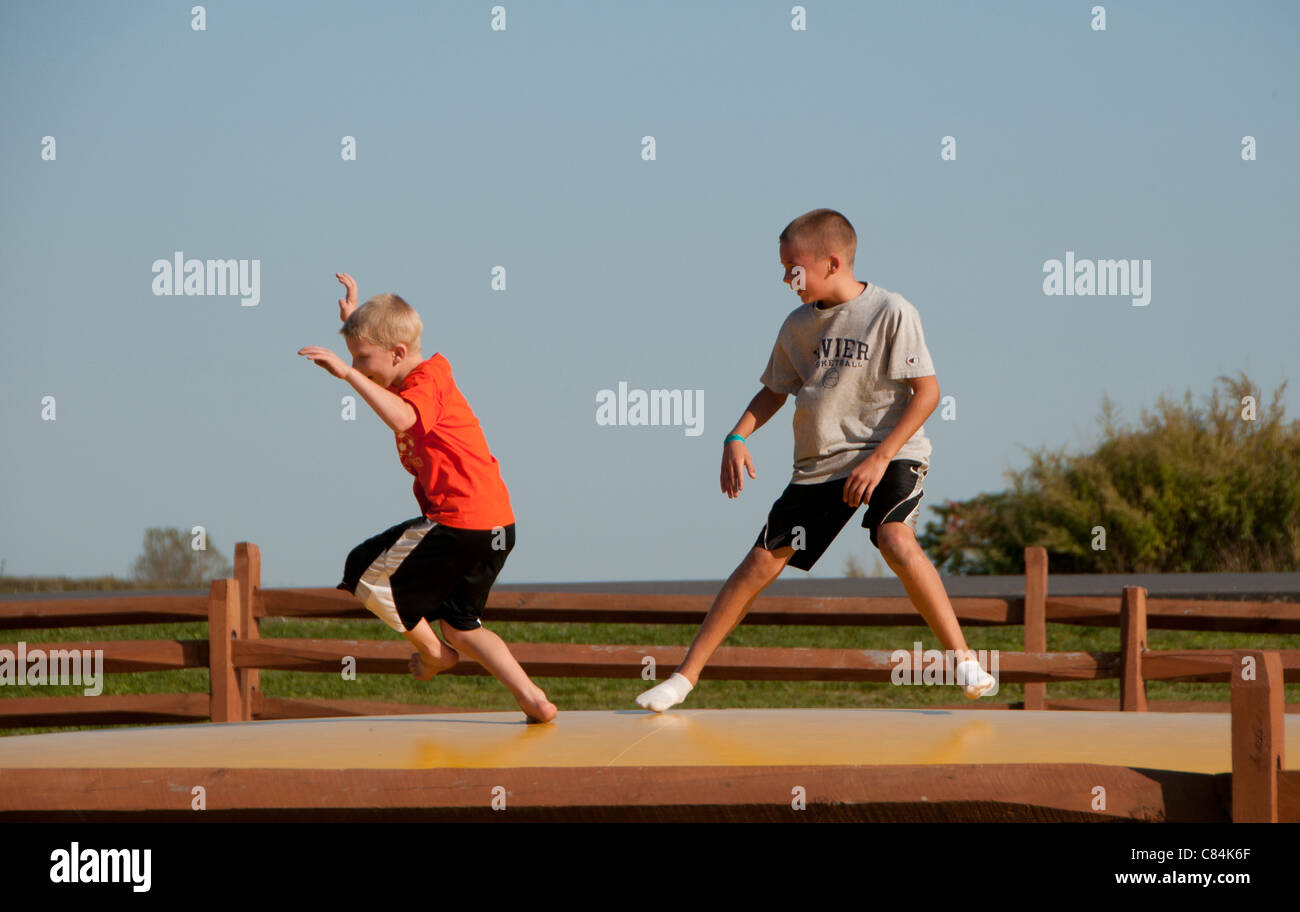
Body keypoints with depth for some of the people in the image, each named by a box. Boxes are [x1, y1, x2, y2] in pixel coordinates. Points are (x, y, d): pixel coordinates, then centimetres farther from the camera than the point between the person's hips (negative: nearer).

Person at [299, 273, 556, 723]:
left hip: (460, 523, -11)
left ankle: (431, 650, 15)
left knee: (365, 572, 1)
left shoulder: (427, 383, -14)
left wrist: (348, 374, -42)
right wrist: (356, 318, 24)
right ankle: (533, 700, 9)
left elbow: (402, 418, -39)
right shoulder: (422, 377, 16)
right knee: (459, 624, 19)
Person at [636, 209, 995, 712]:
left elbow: (927, 392, -14)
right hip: (821, 461, 5)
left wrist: (881, 457, -20)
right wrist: (737, 437, 3)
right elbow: (775, 390, 20)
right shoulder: (798, 326, 6)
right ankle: (686, 675, 8)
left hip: (891, 451, -5)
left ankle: (964, 660, -26)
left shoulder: (892, 312, -12)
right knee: (761, 562, 1)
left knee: (895, 539, -33)